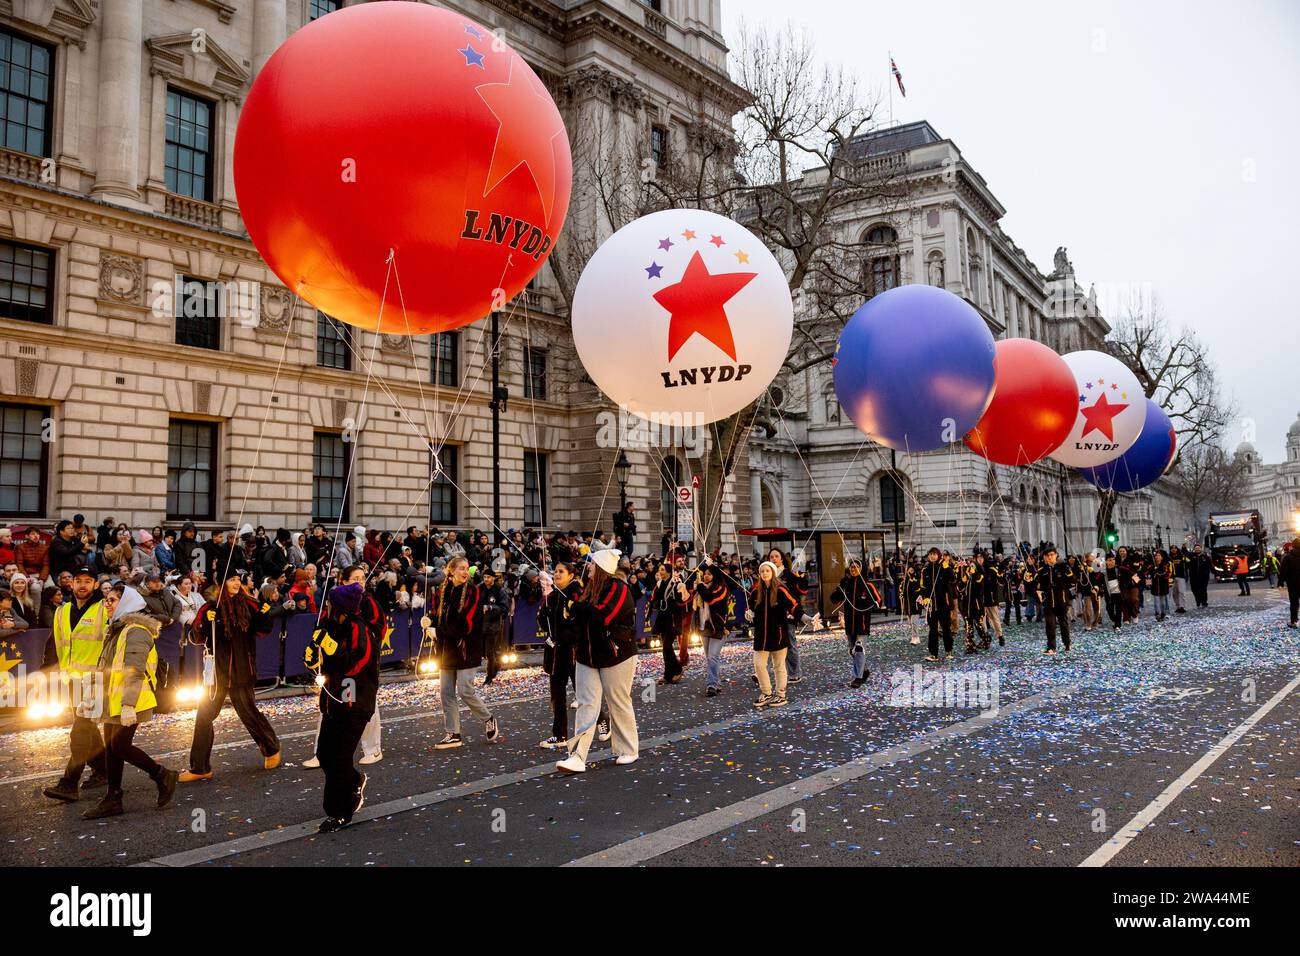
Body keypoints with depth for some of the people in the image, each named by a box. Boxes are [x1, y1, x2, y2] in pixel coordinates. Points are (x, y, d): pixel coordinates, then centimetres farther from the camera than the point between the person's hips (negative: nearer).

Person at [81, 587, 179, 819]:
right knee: (111, 748, 9)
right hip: (114, 701, 10)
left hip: (130, 702, -10)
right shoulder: (115, 630, 18)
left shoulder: (136, 631, -15)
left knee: (120, 746, -11)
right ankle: (112, 800, 15)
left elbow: (135, 671, -23)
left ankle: (163, 776, 4)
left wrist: (129, 705, -28)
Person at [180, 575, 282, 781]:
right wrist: (205, 622, -25)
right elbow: (195, 638, -7)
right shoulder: (211, 608, -5)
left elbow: (261, 630, 6)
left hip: (241, 671, -1)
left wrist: (264, 615, -13)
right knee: (204, 716, 2)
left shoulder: (247, 605, -2)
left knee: (248, 711, 8)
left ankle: (272, 748, 30)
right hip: (217, 671, 1)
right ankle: (200, 768, 13)